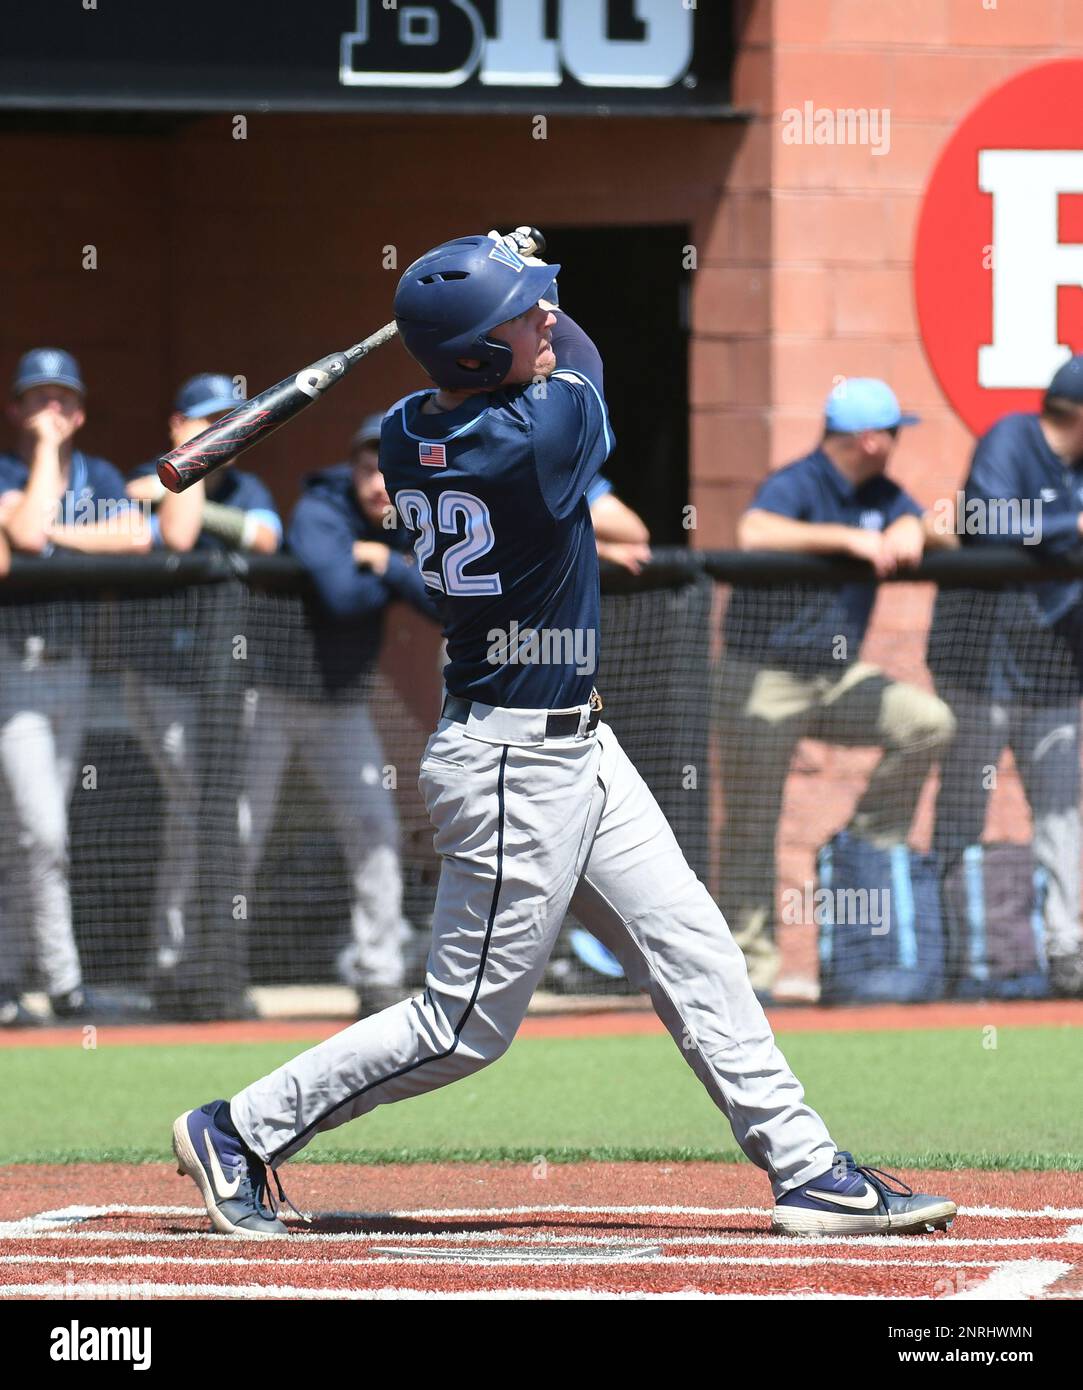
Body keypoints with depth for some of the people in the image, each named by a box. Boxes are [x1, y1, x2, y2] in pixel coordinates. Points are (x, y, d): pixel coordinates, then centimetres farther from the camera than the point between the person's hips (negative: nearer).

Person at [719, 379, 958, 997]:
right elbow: (754, 534, -35)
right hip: (766, 680, -6)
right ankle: (752, 962, 3)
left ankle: (872, 840, 0)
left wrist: (916, 530, -14)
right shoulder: (795, 485, -15)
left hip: (838, 678, 6)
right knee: (752, 826, -4)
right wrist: (849, 539, -35)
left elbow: (947, 542, 9)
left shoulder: (883, 495, 9)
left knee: (929, 721, -15)